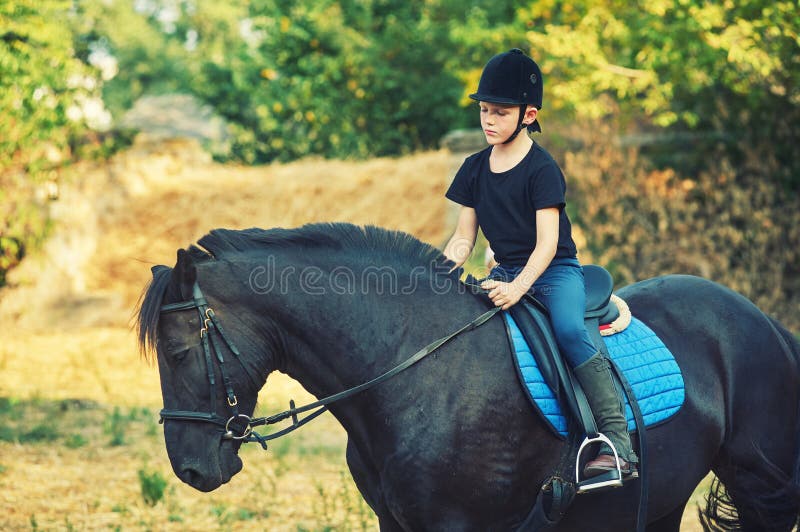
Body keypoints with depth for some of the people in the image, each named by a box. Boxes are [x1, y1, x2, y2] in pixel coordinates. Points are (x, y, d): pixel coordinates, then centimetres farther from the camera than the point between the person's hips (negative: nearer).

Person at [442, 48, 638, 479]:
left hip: (554, 270, -7)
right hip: (505, 271, 7)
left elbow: (547, 242, -18)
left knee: (569, 329, -33)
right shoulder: (474, 169, 8)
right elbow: (463, 239, 11)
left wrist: (518, 287, -33)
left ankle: (618, 441, -34)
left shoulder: (541, 168, -11)